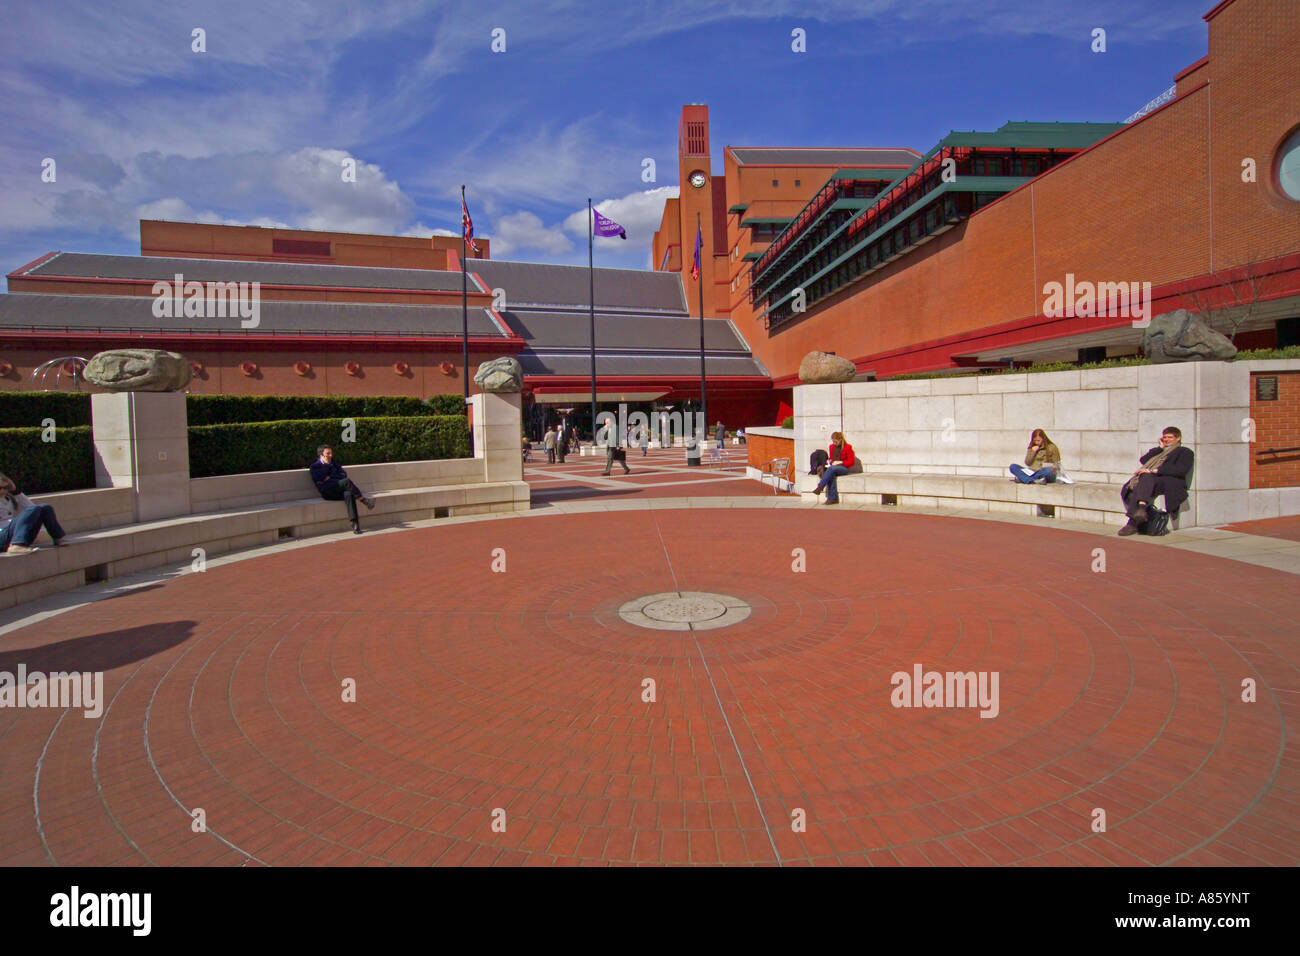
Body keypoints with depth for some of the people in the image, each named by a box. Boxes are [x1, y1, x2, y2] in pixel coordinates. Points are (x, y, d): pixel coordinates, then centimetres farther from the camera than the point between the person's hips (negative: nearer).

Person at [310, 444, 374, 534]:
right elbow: (318, 479, -4)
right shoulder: (315, 466, 16)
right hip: (327, 492, -4)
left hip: (339, 491, 4)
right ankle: (364, 500, -29)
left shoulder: (334, 464, 29)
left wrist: (329, 478, -2)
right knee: (346, 481, -31)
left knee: (348, 494, -34)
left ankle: (355, 523, -45)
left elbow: (343, 474, 11)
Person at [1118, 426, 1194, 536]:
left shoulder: (1185, 452, 20)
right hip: (1150, 479, 5)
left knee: (1146, 478, -38)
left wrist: (1154, 471, -12)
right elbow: (1143, 460, 18)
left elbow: (1181, 470, -2)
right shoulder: (1159, 451, 38)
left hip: (1171, 482, -5)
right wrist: (1160, 447, 17)